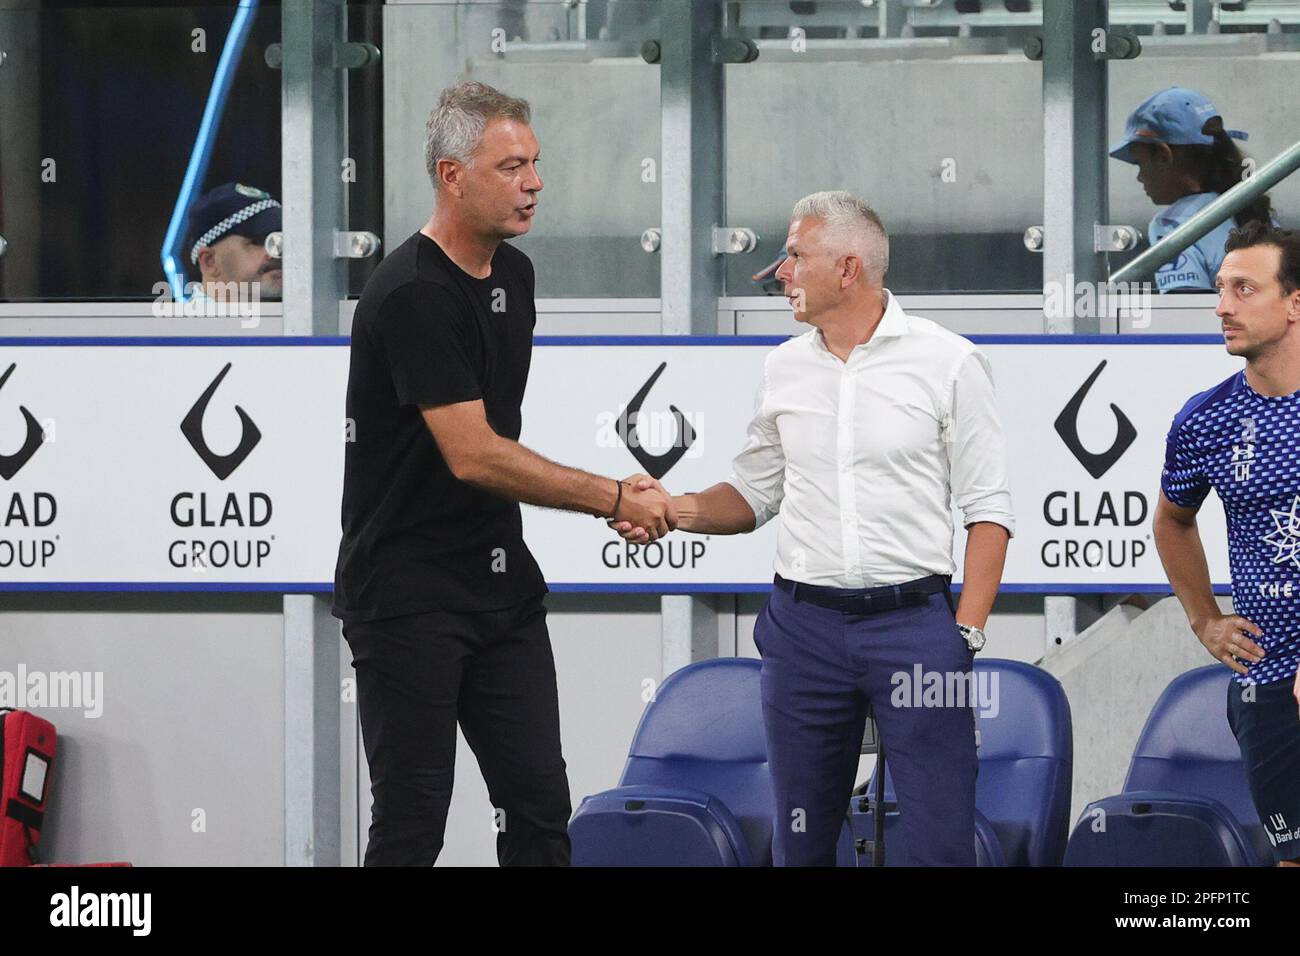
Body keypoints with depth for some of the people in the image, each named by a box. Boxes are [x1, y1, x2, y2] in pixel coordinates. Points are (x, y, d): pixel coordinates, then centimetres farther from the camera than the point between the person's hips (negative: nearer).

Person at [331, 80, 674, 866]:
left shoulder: (514, 275, 9)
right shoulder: (413, 295, -19)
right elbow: (473, 456, -23)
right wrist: (616, 498, -18)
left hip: (502, 579, 8)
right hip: (409, 590, -8)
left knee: (539, 803, 4)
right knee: (414, 819, -5)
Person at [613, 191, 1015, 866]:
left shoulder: (949, 362, -3)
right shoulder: (785, 368, 11)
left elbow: (987, 509, -2)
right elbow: (754, 495, 19)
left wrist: (966, 635, -9)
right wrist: (674, 511, -1)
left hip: (914, 624, -4)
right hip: (804, 626, 4)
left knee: (939, 844, -7)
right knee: (800, 844, 8)